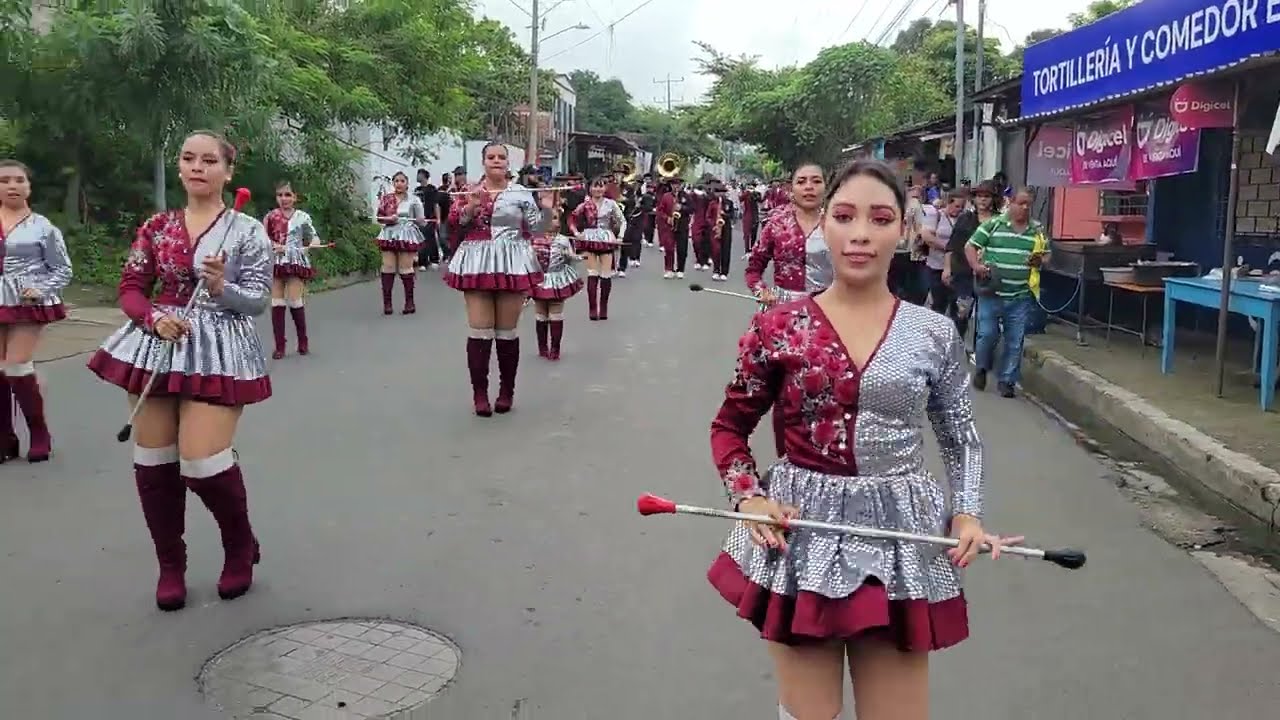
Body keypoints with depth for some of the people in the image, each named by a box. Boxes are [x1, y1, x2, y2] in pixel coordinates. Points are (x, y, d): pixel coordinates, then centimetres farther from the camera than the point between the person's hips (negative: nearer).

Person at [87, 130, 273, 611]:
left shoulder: (247, 231, -1)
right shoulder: (156, 227, 8)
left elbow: (259, 301, -4)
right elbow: (131, 289, 8)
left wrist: (222, 288, -23)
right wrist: (154, 318, -12)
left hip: (218, 352, -4)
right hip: (158, 346, 4)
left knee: (201, 463, -11)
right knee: (153, 462, 6)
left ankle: (241, 546, 17)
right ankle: (170, 565, 24)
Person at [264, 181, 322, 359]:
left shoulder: (302, 217, 2)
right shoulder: (270, 217, 6)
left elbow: (314, 236, 0)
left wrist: (313, 243, -22)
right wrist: (274, 246, -13)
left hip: (296, 262, -2)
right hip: (275, 263, 2)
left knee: (295, 302, -4)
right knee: (277, 303, 1)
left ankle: (303, 341, 16)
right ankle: (279, 346, 7)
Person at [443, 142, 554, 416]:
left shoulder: (521, 192, 4)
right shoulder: (469, 192, 8)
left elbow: (536, 229, 4)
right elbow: (453, 224, 2)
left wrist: (546, 208, -12)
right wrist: (470, 207, -13)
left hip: (511, 265, -1)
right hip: (477, 265, 1)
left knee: (507, 332, 6)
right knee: (479, 331, -1)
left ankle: (507, 391, 17)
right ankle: (479, 393, 6)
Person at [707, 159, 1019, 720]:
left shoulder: (934, 334, -1)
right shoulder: (777, 327, -5)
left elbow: (961, 438, 11)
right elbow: (729, 427, 6)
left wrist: (967, 512, -3)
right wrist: (748, 497, -9)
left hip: (900, 536, 1)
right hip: (800, 534, -1)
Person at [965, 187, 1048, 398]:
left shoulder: (1038, 230, 9)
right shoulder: (993, 224, -1)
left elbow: (1047, 255, 17)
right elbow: (970, 246, 3)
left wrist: (1040, 260, -6)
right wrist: (976, 266, -13)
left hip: (1021, 297, 3)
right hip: (991, 293, -2)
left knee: (1015, 341, 4)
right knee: (987, 334, -1)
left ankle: (1006, 380, 15)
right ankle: (982, 368, 26)